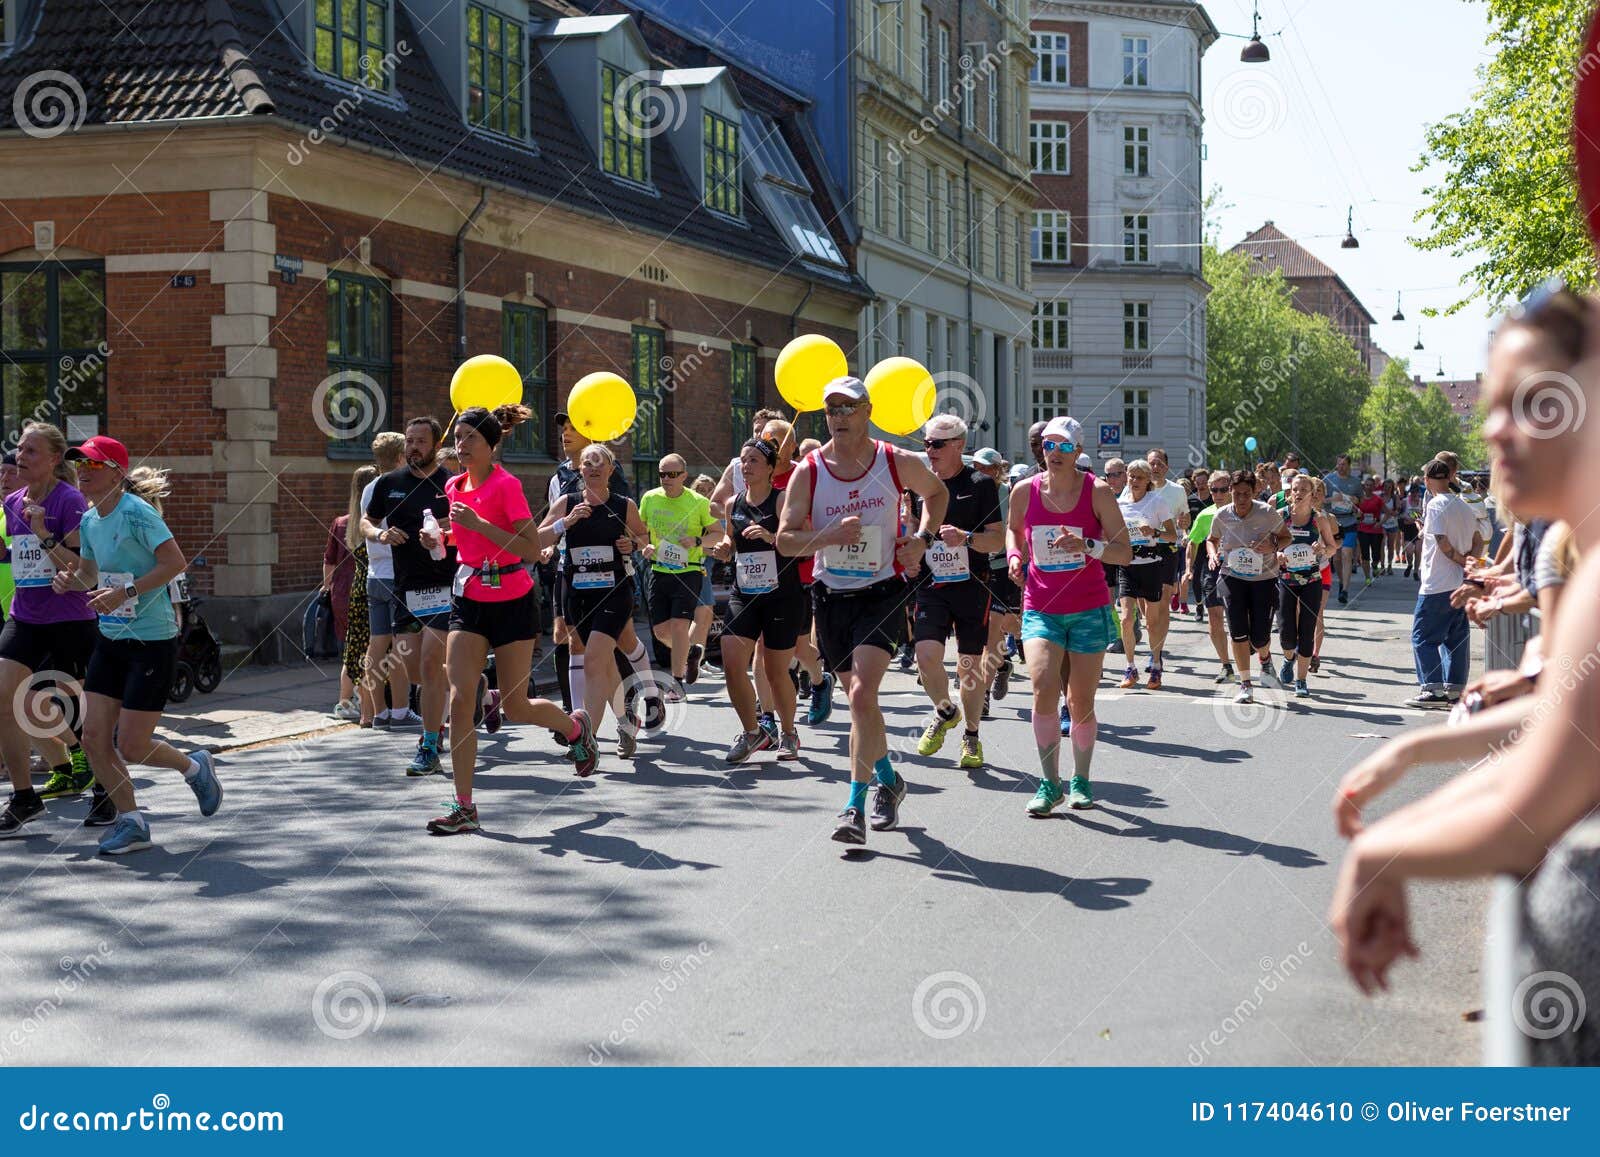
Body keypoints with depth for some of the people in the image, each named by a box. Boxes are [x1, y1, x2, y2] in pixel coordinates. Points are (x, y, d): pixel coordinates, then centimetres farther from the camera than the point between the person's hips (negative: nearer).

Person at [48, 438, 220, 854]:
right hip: (110, 640, 8)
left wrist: (125, 593, -27)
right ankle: (130, 820, 15)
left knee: (131, 746, -5)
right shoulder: (89, 521, 8)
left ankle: (195, 767, 24)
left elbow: (175, 562, -22)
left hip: (152, 641, -8)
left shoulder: (136, 512, -16)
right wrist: (70, 580, -3)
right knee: (94, 736, 1)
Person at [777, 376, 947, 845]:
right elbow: (784, 539, -5)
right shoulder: (808, 472, -4)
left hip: (883, 592, -3)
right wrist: (829, 536, -22)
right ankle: (887, 777, 39)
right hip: (831, 596, 3)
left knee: (862, 693, -19)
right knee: (859, 697, 15)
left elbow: (936, 493, 17)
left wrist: (923, 539, 1)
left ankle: (856, 806, -15)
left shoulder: (899, 463, -4)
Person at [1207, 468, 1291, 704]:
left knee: (1259, 637, -4)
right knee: (1237, 632, -8)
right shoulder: (1221, 515, -4)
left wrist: (1273, 547, -20)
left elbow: (1286, 537, 1)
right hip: (1232, 578, 2)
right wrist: (1212, 553, -7)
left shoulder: (1267, 513, -11)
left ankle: (1265, 658, 36)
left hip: (1263, 579, -2)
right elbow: (1212, 539, 15)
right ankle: (1245, 685, 5)